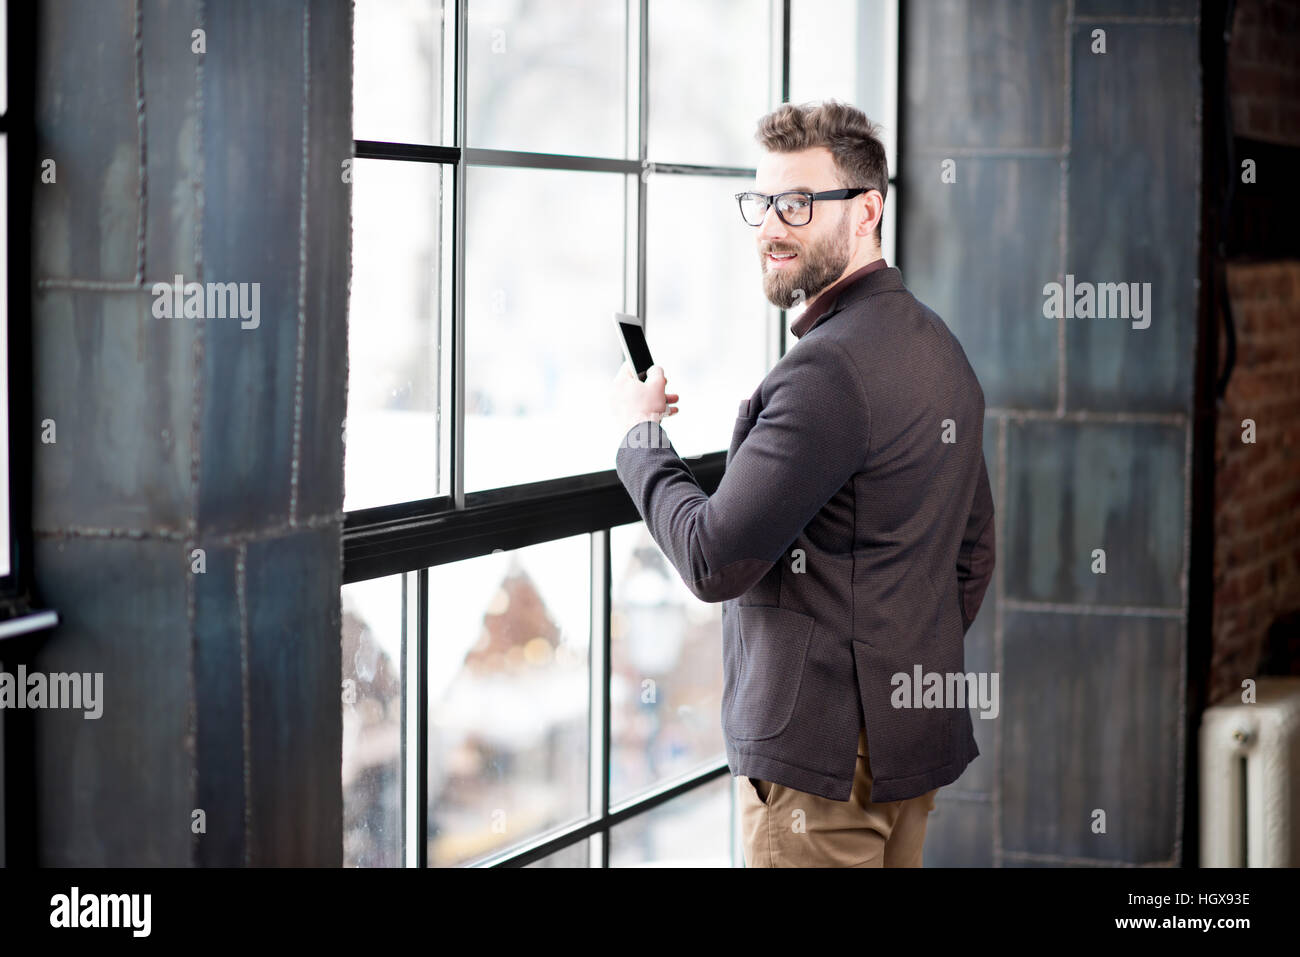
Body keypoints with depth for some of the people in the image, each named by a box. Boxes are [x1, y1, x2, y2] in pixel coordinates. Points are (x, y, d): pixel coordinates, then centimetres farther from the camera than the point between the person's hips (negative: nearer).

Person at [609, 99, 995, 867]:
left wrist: (642, 434, -6)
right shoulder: (939, 345, 11)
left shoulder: (828, 369, -21)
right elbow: (974, 555, 18)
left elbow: (715, 562, -20)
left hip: (825, 755, -10)